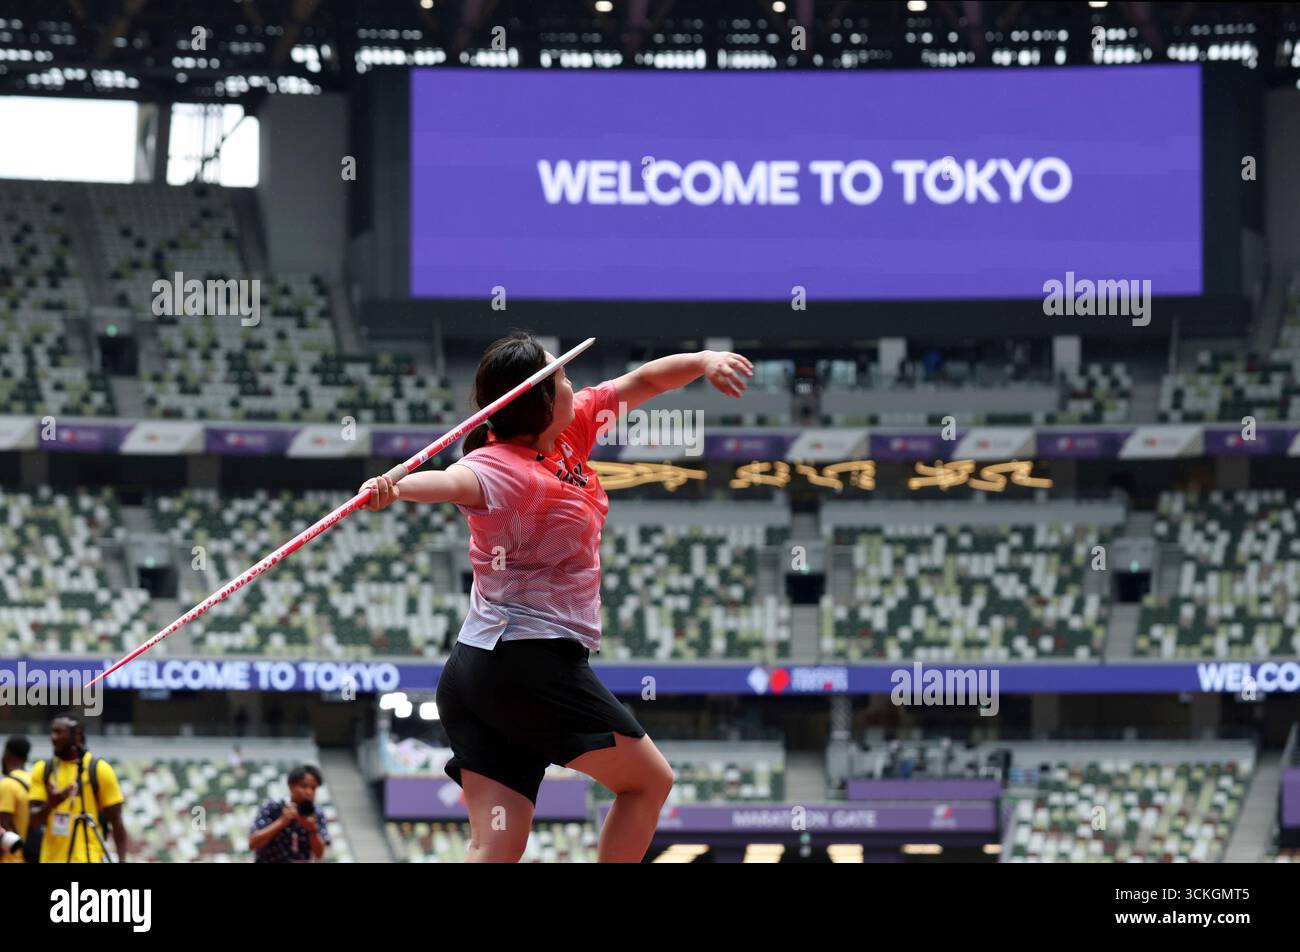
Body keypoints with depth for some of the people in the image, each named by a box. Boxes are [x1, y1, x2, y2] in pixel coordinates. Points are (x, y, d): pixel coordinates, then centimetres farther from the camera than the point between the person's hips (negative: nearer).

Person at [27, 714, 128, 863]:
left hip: (88, 860, -5)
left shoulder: (99, 770, -3)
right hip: (51, 859, 5)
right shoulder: (43, 770, 8)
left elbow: (116, 823, -1)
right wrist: (50, 804, -18)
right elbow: (34, 822, 4)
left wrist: (122, 861, -8)